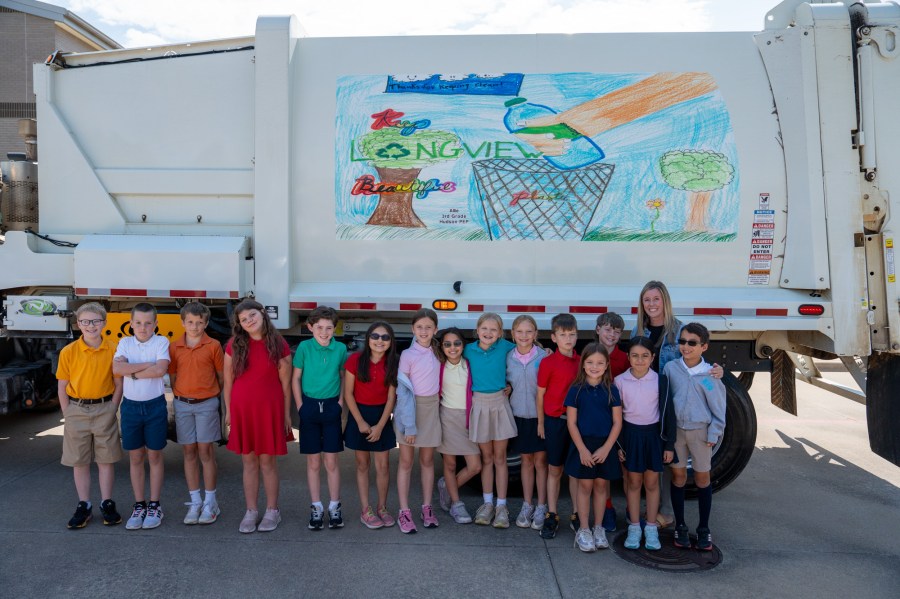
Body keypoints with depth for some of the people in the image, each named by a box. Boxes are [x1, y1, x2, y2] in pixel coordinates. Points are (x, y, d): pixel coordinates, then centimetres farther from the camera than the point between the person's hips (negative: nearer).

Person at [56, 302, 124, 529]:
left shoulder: (113, 350, -4)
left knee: (106, 459, 6)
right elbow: (62, 387, 1)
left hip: (104, 409, 0)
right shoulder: (68, 352, -4)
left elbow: (118, 385, 1)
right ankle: (84, 506, 20)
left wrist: (111, 412, -4)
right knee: (79, 461, 8)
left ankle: (107, 504, 18)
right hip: (76, 410, 1)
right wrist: (68, 416, -2)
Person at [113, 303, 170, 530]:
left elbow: (160, 369, -19)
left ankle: (154, 506, 16)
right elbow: (117, 369, -12)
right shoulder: (125, 343, 5)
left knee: (154, 456, 7)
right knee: (135, 458, 10)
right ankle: (139, 506, 21)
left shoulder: (161, 342, -4)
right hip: (131, 406, 3)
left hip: (155, 405, -3)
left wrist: (132, 370, -12)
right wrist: (147, 365, -15)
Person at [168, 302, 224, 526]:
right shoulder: (174, 346, 3)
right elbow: (172, 376, 9)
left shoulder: (213, 346, -4)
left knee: (206, 452, 0)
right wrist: (181, 396, 3)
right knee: (189, 452, 8)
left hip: (206, 404, -3)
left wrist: (212, 396, 3)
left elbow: (221, 376, 2)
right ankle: (195, 502, 18)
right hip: (182, 404, 3)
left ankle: (210, 503, 10)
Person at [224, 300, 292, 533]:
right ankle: (251, 511, 21)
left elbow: (285, 383, -1)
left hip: (269, 409, -2)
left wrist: (286, 414, 0)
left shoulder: (278, 345, -4)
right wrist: (228, 410, 7)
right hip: (242, 409, 2)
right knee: (248, 462, 9)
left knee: (267, 462, 5)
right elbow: (228, 381, 7)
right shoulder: (235, 345, 1)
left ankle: (272, 511, 18)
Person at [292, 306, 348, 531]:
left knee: (331, 462, 5)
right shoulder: (304, 347, -6)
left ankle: (334, 507, 18)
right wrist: (300, 406, -4)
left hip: (331, 407, 0)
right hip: (310, 405, 0)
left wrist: (341, 403, -1)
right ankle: (316, 507, 20)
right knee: (313, 462, 9)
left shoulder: (340, 349, -4)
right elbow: (296, 378, 0)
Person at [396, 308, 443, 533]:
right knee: (406, 461, 3)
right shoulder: (408, 355, -10)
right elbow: (402, 390, -11)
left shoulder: (436, 352, 5)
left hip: (432, 407, 5)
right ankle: (404, 512, 9)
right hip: (410, 407, -4)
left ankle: (427, 508, 21)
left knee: (427, 460, 12)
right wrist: (408, 425, -15)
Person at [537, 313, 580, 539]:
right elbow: (540, 394, -3)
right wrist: (541, 423, -1)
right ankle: (552, 516, 16)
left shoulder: (581, 361, 4)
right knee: (554, 470, 7)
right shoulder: (548, 363, -7)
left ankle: (577, 514, 20)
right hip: (555, 420, -3)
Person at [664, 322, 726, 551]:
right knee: (678, 475, 9)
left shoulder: (710, 374, -11)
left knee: (702, 478, 10)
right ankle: (680, 526, 23)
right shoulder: (671, 368, -6)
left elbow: (718, 406, -4)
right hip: (676, 429, 1)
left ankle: (704, 529, 23)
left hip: (700, 431, -1)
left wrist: (714, 433, -5)